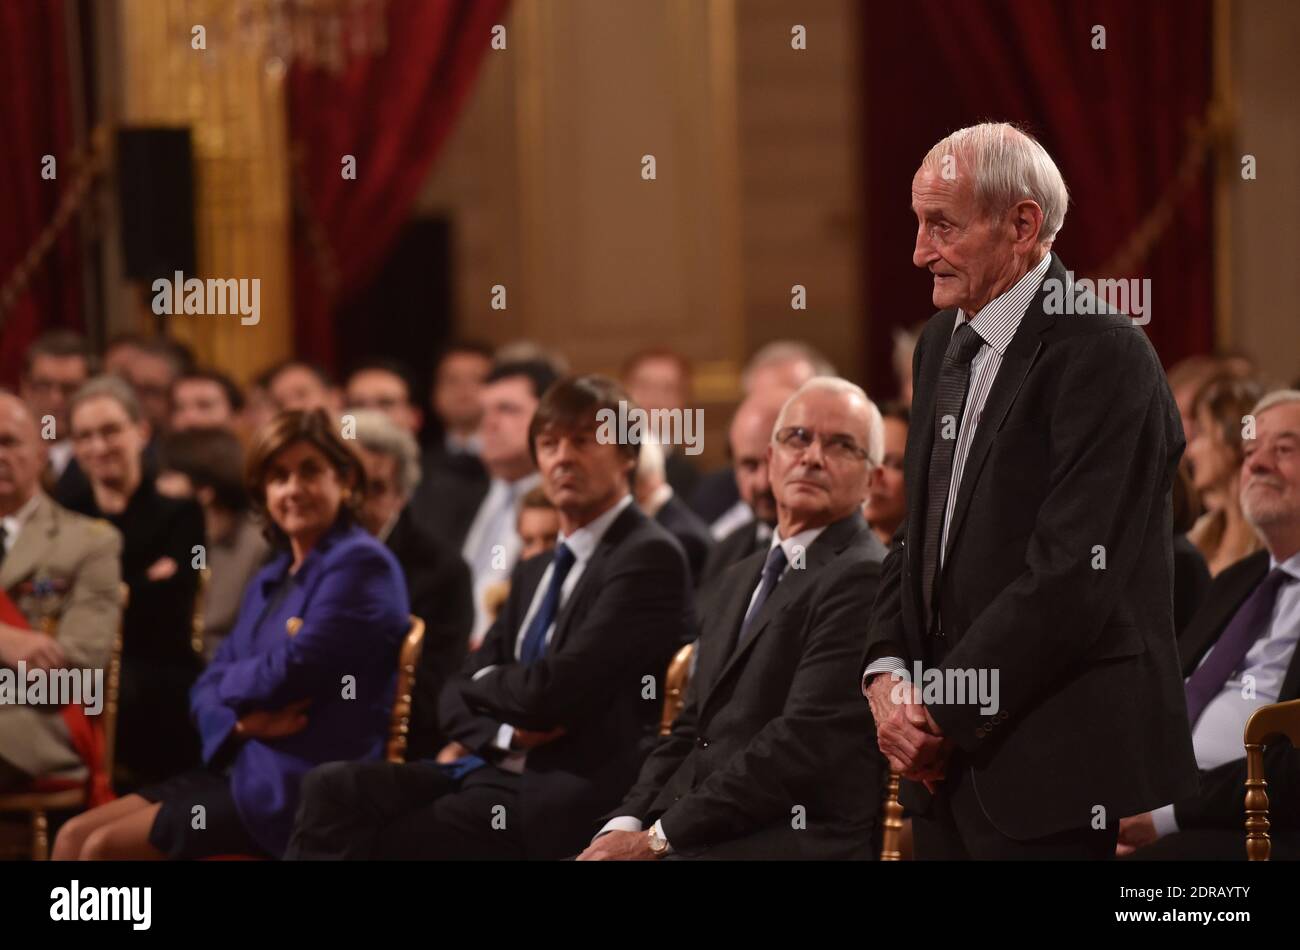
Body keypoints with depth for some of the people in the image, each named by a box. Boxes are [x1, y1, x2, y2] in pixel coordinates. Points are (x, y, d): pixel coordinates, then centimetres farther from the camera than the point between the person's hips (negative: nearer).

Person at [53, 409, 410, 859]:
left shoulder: (360, 565, -10)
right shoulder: (272, 580, 19)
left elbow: (290, 675, -19)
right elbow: (210, 686, 14)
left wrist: (230, 683, 3)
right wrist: (240, 721, -10)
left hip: (301, 788, -9)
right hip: (242, 767, 9)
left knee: (103, 850, -17)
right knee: (74, 837, 0)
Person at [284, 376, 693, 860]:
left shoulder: (649, 557, -7)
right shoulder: (536, 573, 23)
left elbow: (553, 691, -16)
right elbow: (461, 691, 19)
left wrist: (485, 682, 5)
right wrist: (504, 732, -5)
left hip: (569, 795, -8)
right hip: (491, 768, 8)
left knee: (378, 840, -22)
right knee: (332, 788, -14)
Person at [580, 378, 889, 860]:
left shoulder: (863, 580, -7)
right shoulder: (739, 582, 23)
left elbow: (804, 741, -15)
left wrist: (658, 838, -14)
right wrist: (627, 823, 1)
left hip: (799, 840, -8)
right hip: (703, 835, 8)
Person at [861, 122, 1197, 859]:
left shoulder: (1102, 354, -13)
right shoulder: (945, 343, 14)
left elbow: (1072, 577, -19)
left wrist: (941, 714, -14)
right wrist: (887, 673, 0)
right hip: (951, 755, 7)